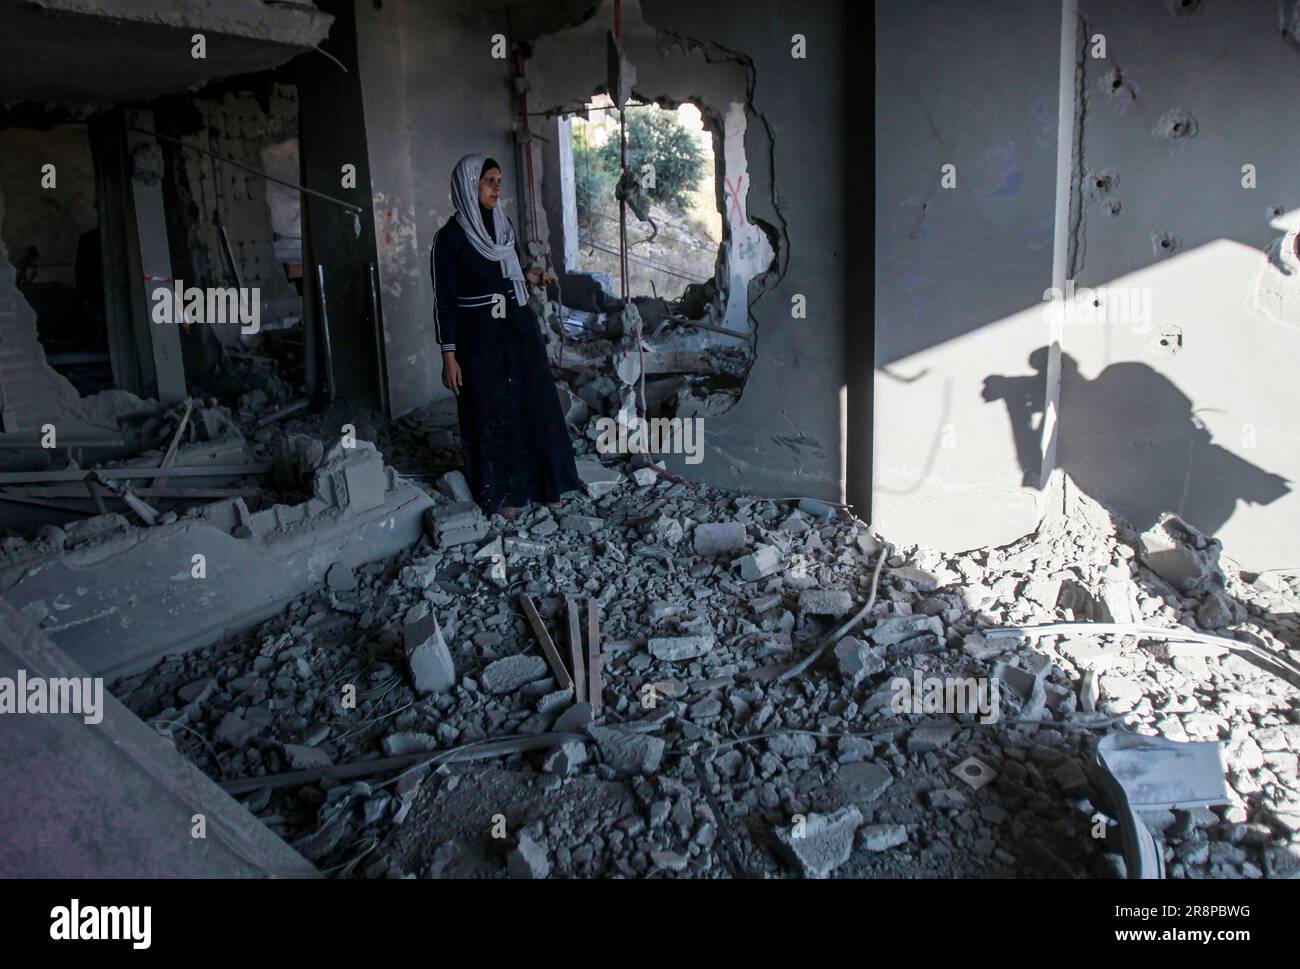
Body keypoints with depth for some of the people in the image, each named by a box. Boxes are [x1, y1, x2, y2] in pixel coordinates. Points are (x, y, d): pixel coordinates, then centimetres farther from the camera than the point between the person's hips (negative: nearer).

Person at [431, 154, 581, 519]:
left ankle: (545, 484, 23)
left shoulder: (504, 225, 6)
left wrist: (529, 277, 2)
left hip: (520, 328, 6)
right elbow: (444, 300, -11)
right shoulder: (450, 237, -12)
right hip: (480, 337, -6)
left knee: (535, 403, 10)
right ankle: (503, 492, 18)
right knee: (493, 413, 4)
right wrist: (449, 356, -14)